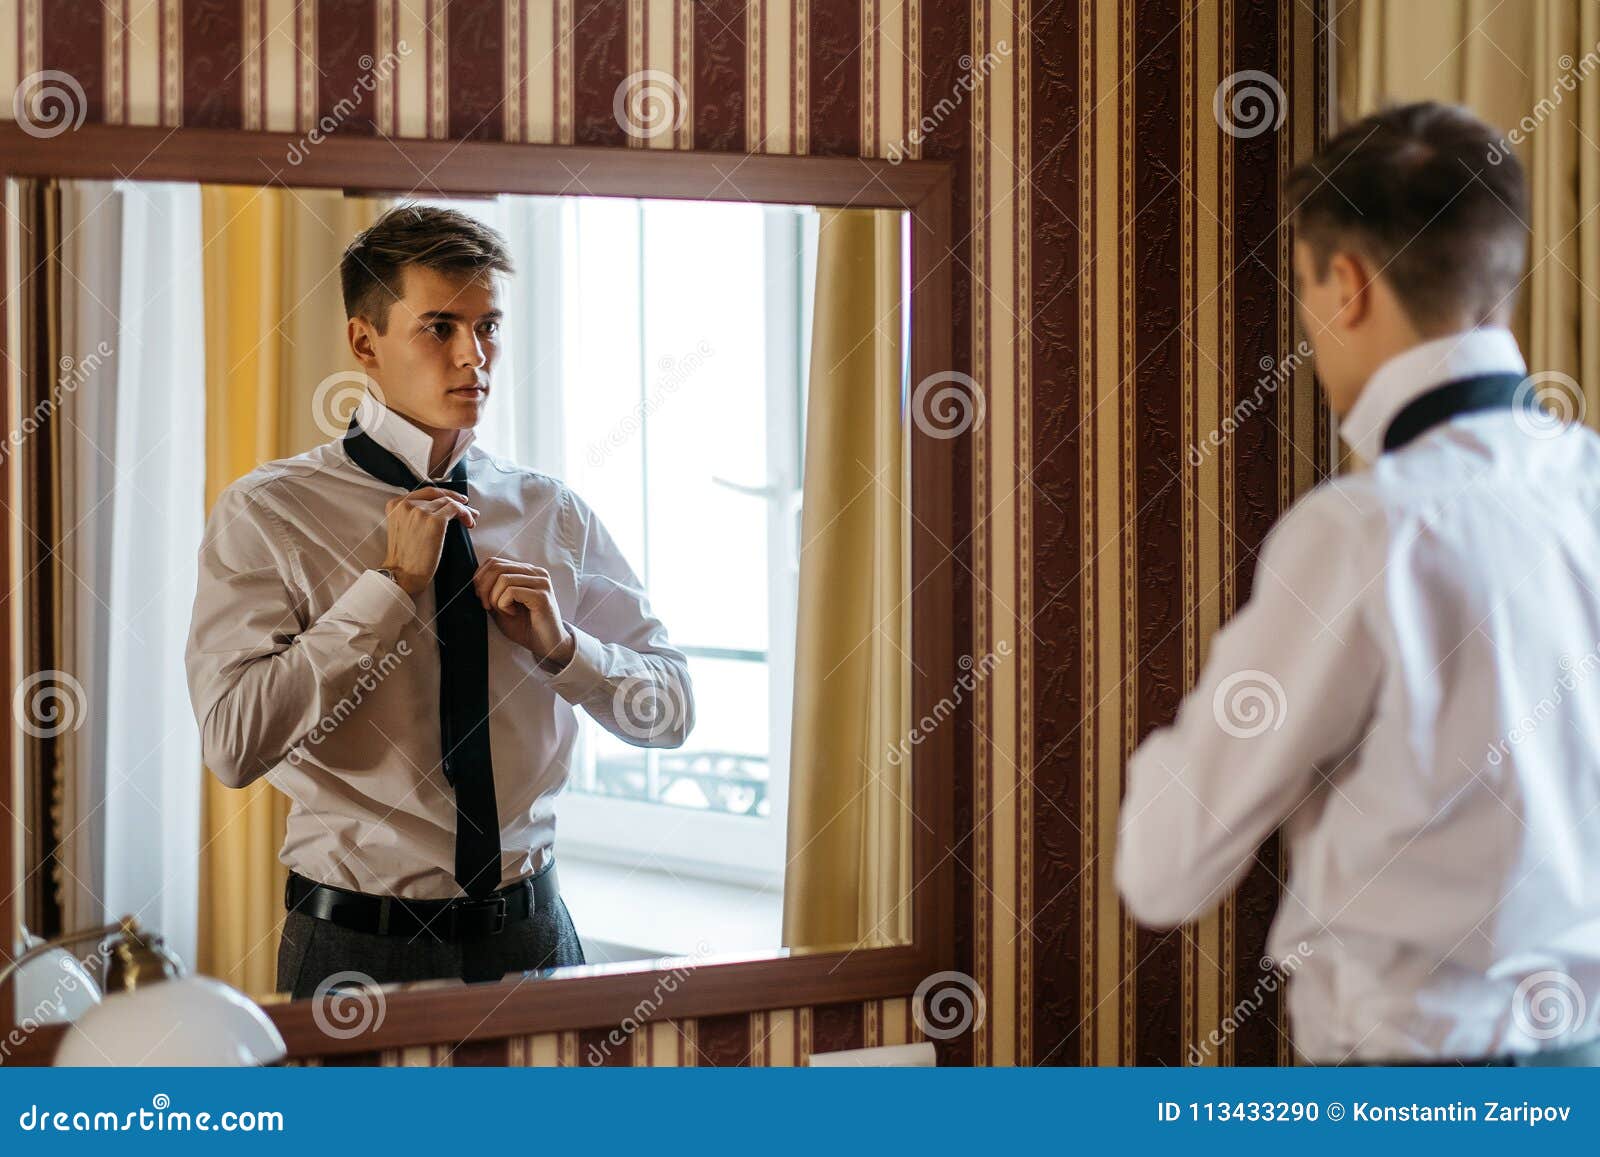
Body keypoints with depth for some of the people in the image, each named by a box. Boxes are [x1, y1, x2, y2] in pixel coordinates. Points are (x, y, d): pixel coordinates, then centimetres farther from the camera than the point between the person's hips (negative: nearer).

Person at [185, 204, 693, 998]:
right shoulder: (266, 514, -8)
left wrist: (561, 645, -10)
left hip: (531, 932, 4)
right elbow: (234, 743, -20)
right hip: (358, 950, -4)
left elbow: (670, 711, 8)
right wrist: (393, 584, -18)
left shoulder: (553, 515, 6)